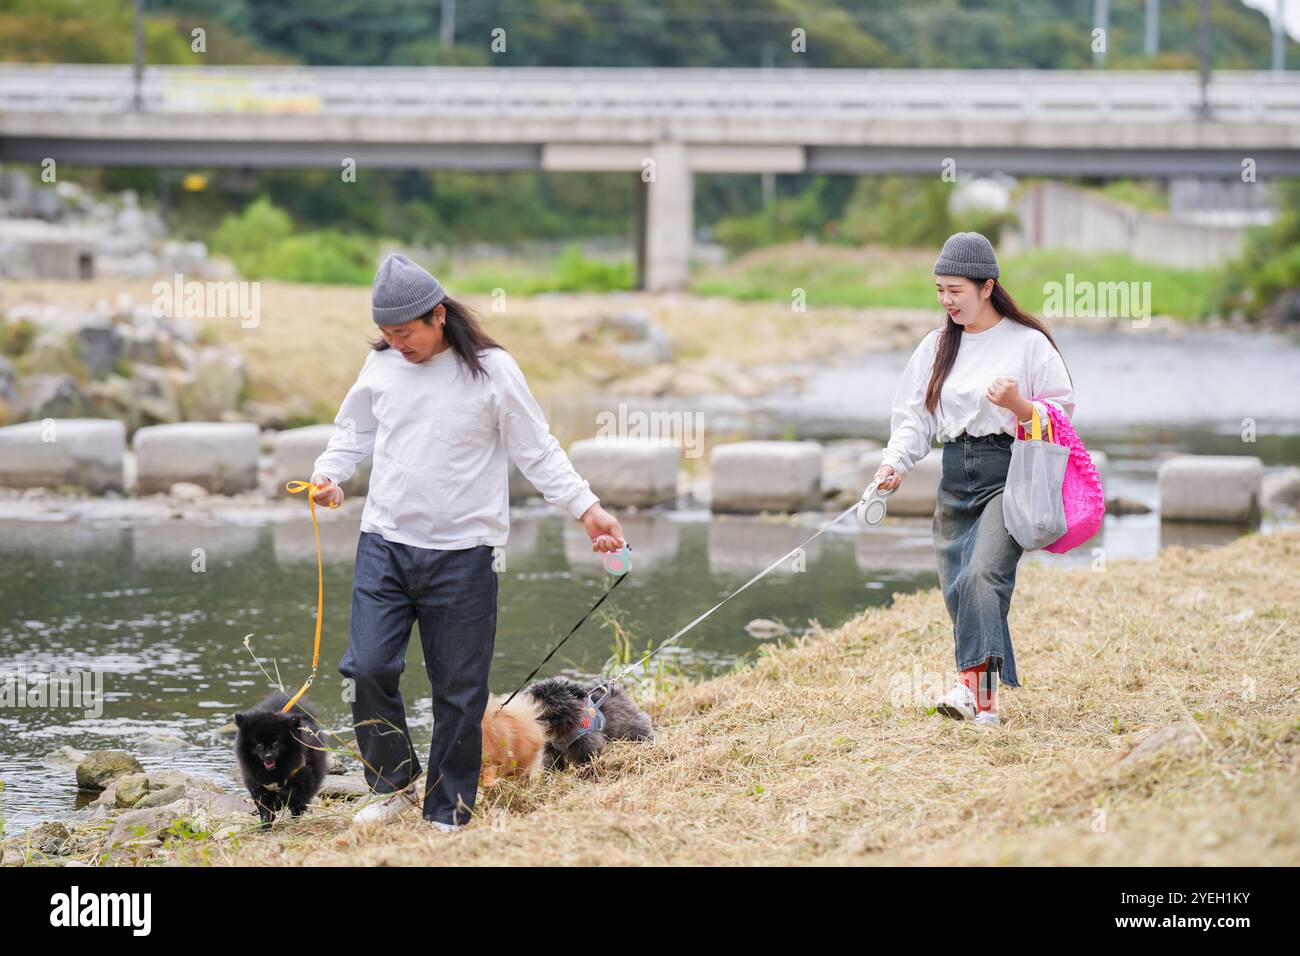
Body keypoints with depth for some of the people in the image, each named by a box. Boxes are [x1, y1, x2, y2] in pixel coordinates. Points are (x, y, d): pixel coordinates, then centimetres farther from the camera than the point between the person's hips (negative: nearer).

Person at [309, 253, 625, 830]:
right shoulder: (381, 365, 5)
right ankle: (393, 783, 14)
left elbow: (538, 451, 0)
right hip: (384, 544, 3)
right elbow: (355, 431, 20)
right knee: (367, 669, -7)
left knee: (459, 688, 2)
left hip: (463, 554, -3)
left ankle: (447, 812, 14)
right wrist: (329, 474, 0)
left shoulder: (491, 370, -5)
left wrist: (587, 509, -7)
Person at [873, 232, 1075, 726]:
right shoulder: (937, 346, 13)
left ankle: (973, 681, -35)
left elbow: (1061, 415, 0)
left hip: (1009, 472, -6)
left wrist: (1018, 406, -19)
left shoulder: (1028, 343, -1)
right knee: (957, 587, 0)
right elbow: (914, 416, 11)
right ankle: (984, 703, 6)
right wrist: (896, 462, -7)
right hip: (956, 476, 6)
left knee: (983, 573, -25)